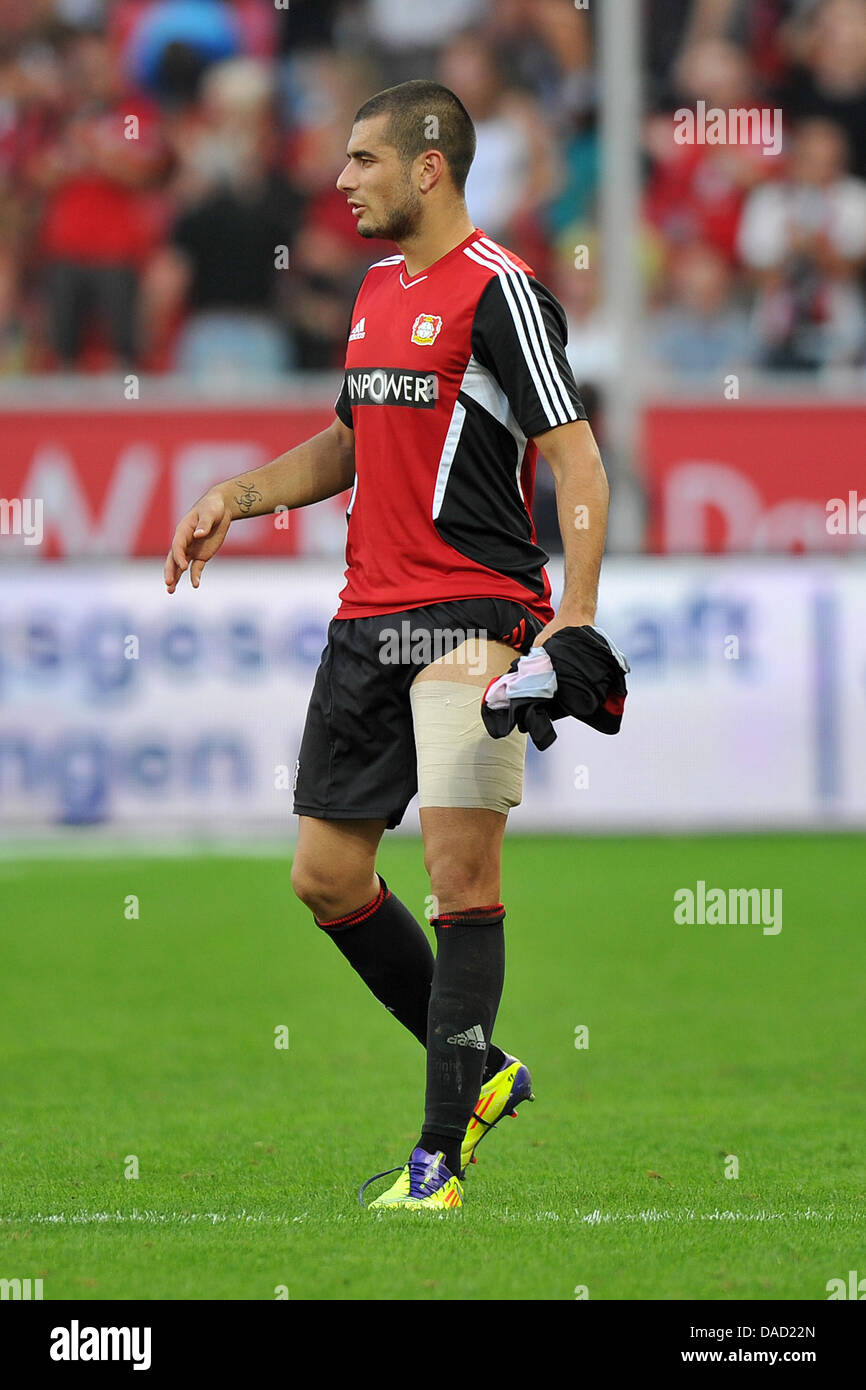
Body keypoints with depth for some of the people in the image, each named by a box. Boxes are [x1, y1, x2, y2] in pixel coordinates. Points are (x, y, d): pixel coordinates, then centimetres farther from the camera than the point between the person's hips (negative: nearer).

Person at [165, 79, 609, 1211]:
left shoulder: (498, 289, -9)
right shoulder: (376, 290, 16)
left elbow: (576, 460, -13)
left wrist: (574, 617, -23)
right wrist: (236, 497, 17)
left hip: (473, 614, -9)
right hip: (366, 622, 9)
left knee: (463, 876, -10)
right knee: (327, 876, 8)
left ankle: (439, 1158, -8)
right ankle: (480, 1068, 24)